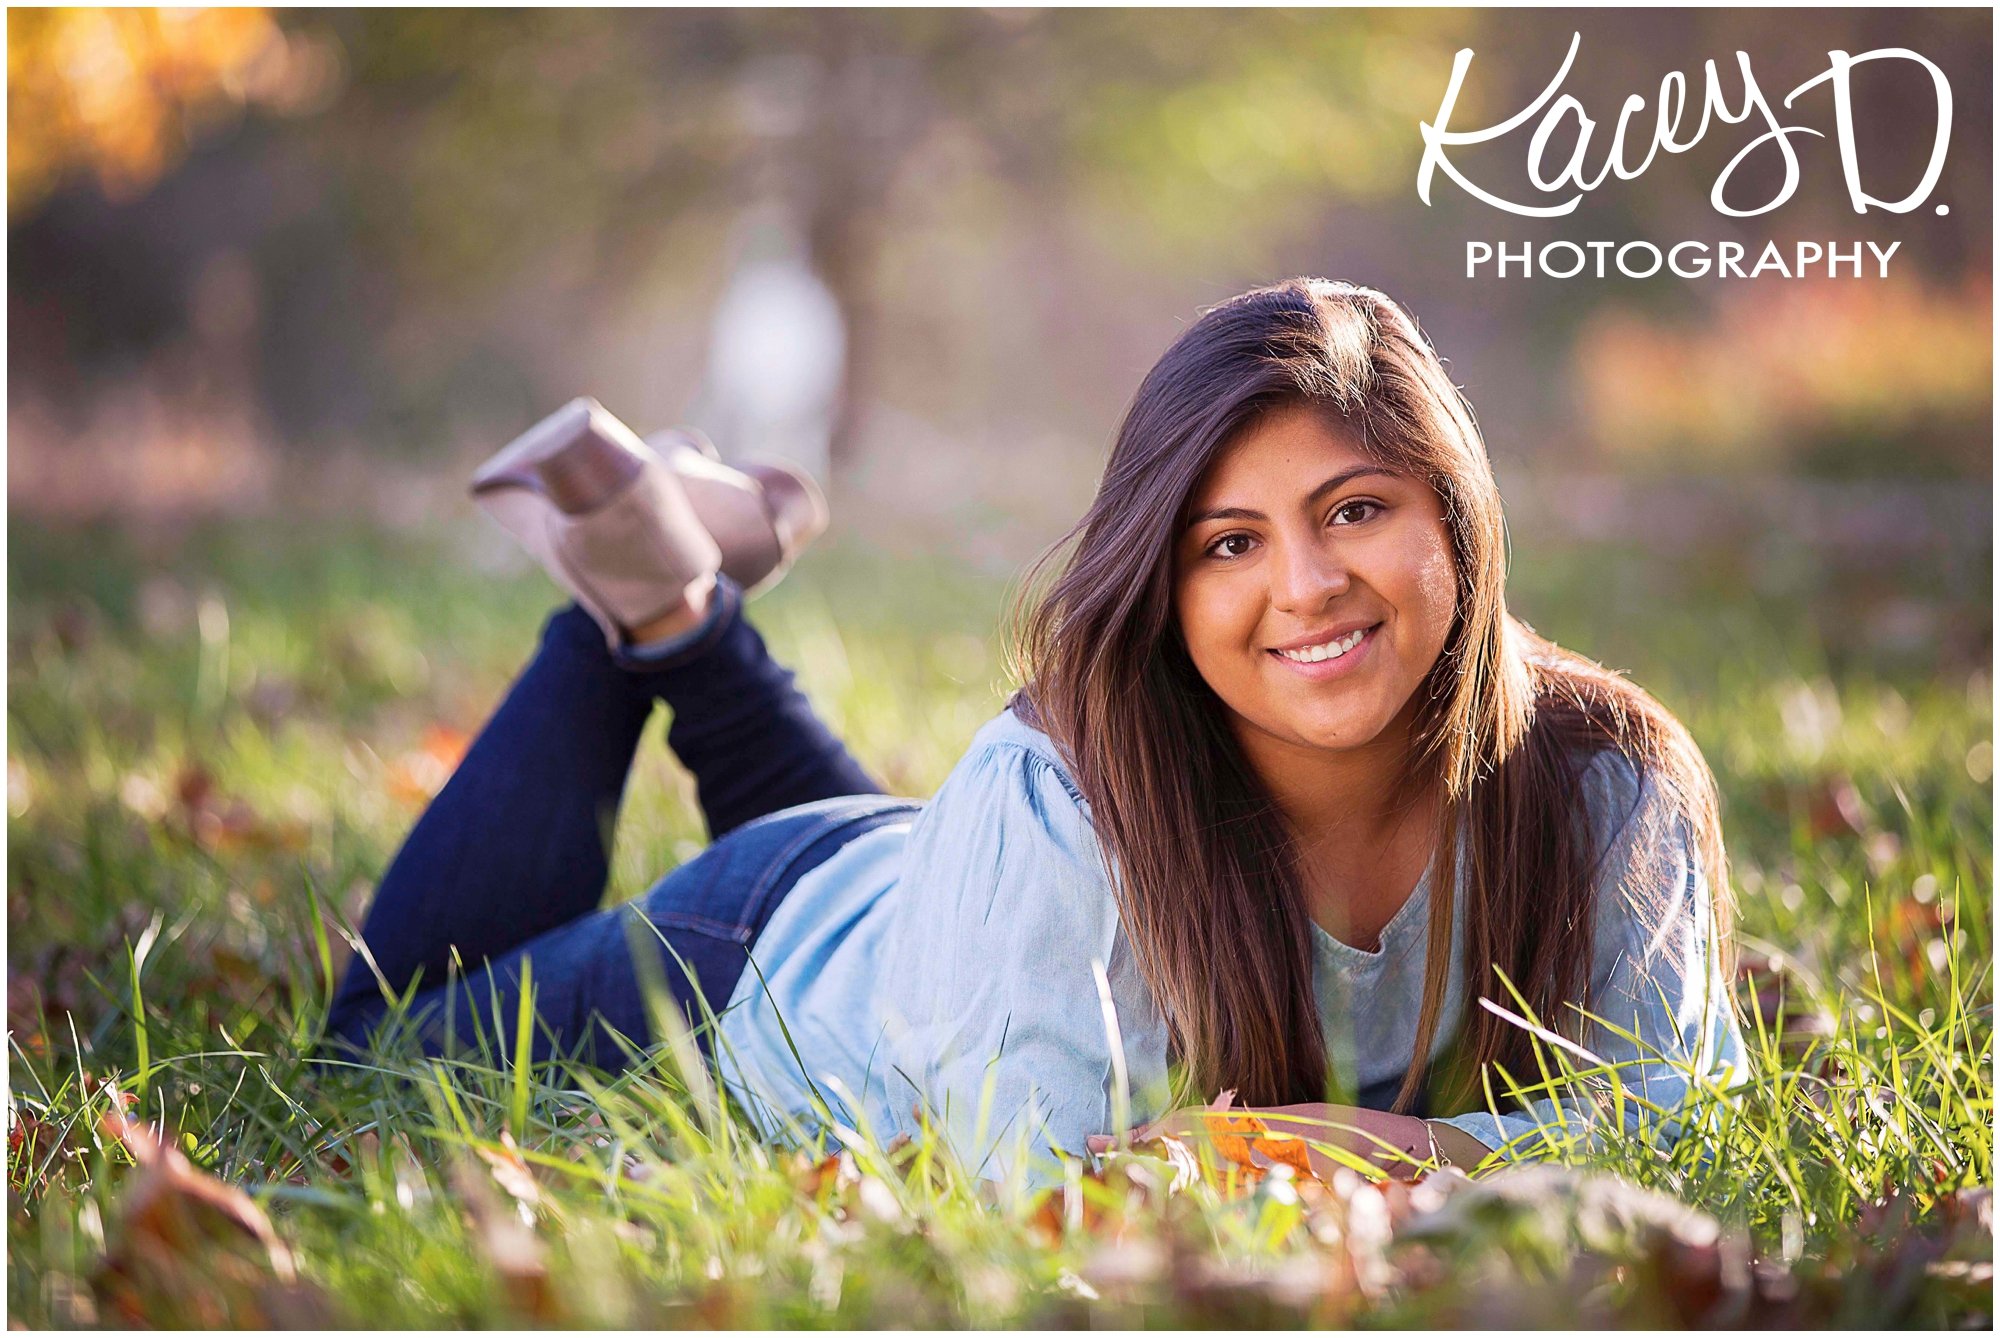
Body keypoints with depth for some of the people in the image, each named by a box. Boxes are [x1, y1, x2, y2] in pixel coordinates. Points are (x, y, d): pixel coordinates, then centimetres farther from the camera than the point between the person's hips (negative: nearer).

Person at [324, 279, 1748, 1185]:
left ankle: (692, 621, 35)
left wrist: (1443, 1151, -42)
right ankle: (644, 605, 25)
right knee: (392, 1035, 22)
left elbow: (1680, 1100, -24)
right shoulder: (1047, 798, -43)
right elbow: (1034, 1186, -40)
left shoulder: (1602, 781, -31)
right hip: (763, 968, -4)